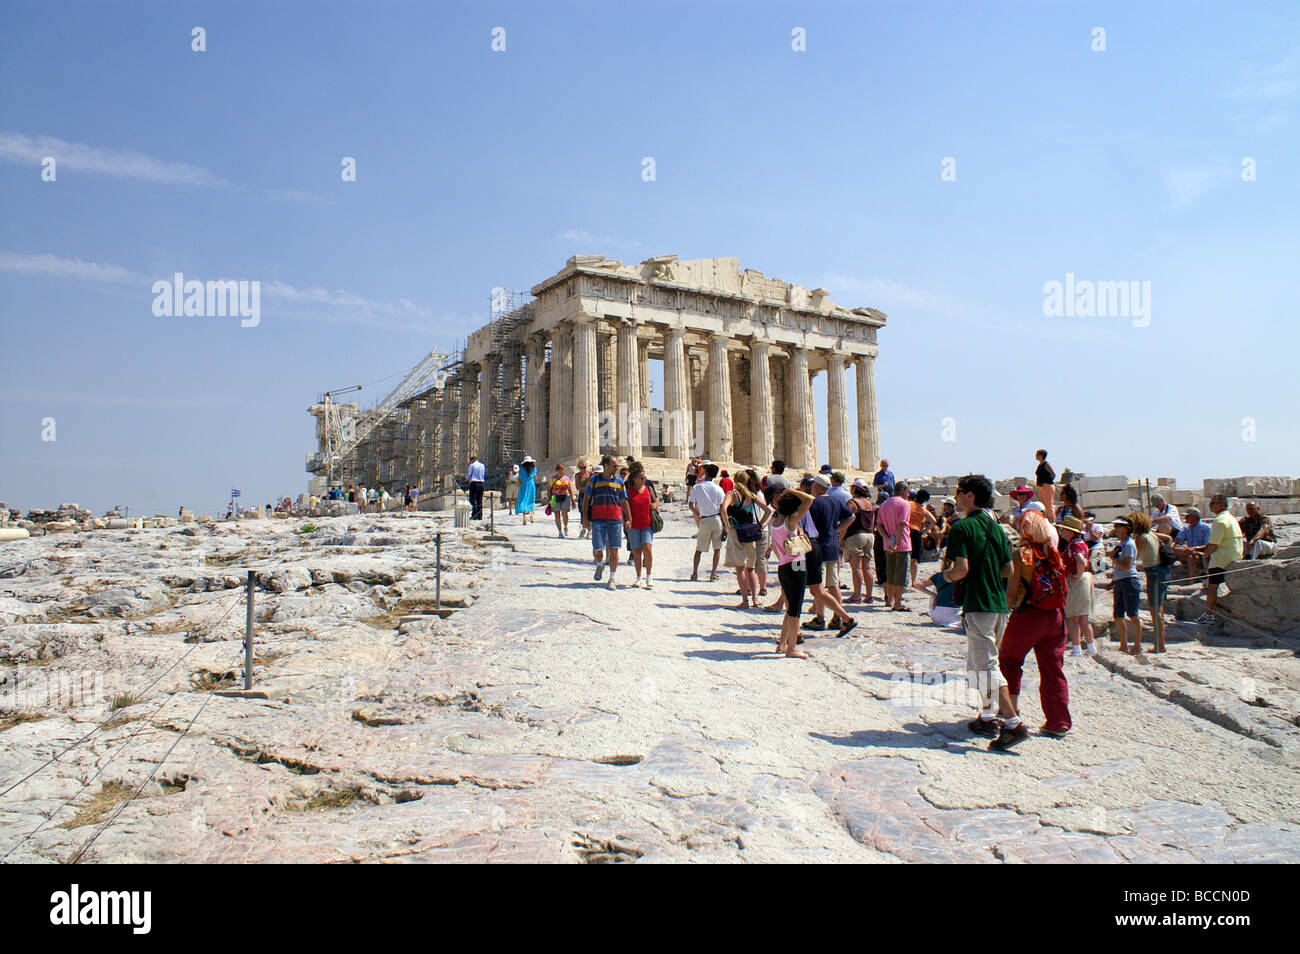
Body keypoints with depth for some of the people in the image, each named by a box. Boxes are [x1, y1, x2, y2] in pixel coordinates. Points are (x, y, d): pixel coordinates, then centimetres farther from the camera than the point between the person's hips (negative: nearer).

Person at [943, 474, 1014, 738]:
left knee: (986, 663, -4)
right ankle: (988, 715, 21)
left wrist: (948, 575, 0)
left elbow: (962, 569, -19)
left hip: (977, 604, -8)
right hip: (999, 602, 8)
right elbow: (1008, 570, 13)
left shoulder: (961, 528, -11)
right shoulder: (996, 527, 12)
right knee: (979, 661, 17)